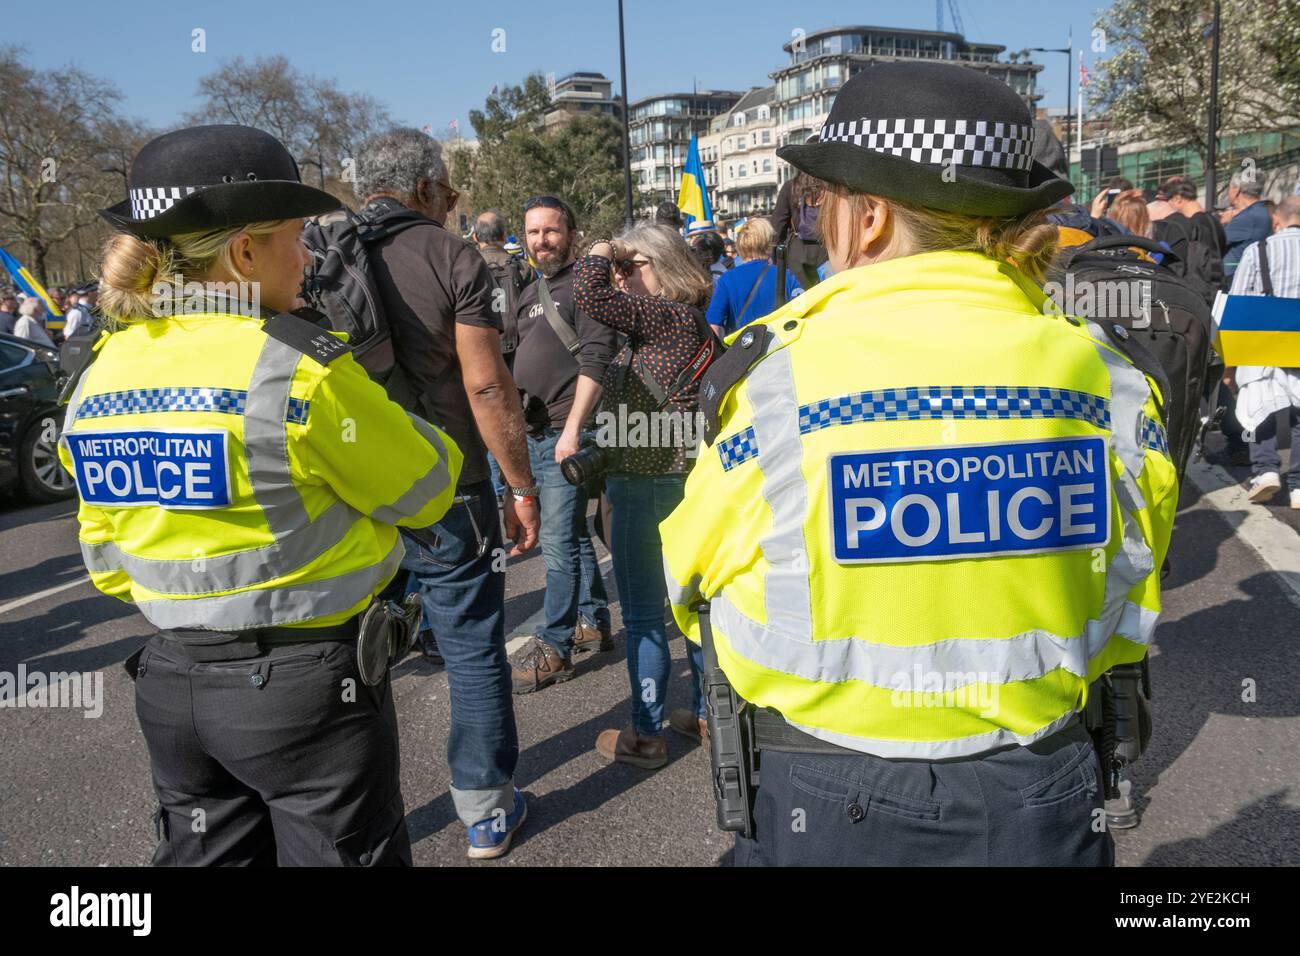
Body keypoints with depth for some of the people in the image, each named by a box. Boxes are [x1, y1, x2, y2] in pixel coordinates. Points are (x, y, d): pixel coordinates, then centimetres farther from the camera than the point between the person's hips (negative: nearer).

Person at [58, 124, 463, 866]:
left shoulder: (101, 376, 2)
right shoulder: (294, 367, -19)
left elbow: (107, 560, 10)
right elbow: (425, 491, -9)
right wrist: (443, 446, 11)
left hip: (171, 685, 7)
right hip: (306, 681, -6)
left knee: (211, 855, 23)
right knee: (341, 853, 11)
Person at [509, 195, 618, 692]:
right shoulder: (531, 292, 18)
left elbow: (595, 360, -17)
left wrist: (572, 428, -21)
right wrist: (520, 422, 20)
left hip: (566, 432, -9)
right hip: (535, 433, 9)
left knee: (559, 540, -8)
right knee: (573, 532, 17)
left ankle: (553, 647, -1)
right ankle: (594, 622, 29)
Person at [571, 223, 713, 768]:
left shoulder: (668, 316, -18)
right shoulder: (693, 320, 12)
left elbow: (589, 295, -27)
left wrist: (599, 254, -10)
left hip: (645, 483, -10)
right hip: (682, 477, 10)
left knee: (642, 616, 2)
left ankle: (646, 735, 14)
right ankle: (706, 712, 31)